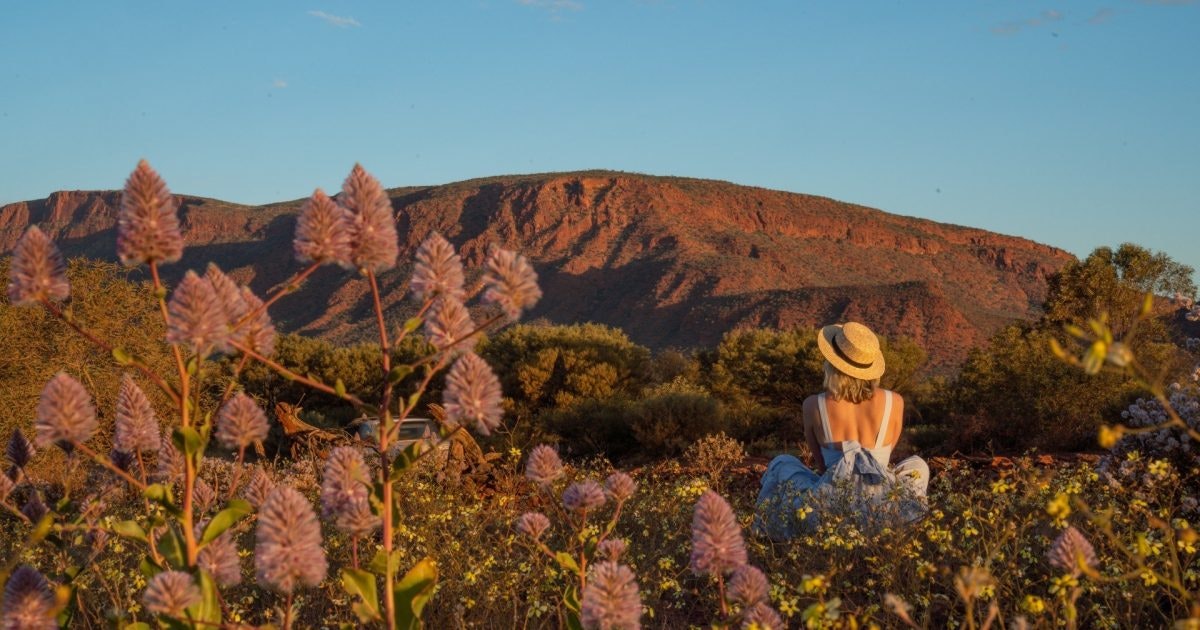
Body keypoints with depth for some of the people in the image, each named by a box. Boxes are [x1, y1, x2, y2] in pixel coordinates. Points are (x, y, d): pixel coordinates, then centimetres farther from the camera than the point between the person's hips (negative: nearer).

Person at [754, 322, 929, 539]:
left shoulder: (814, 406, -7)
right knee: (918, 465, 34)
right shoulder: (894, 402, -5)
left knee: (781, 464, 30)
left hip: (832, 503, 0)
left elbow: (821, 464, 8)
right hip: (885, 510, 0)